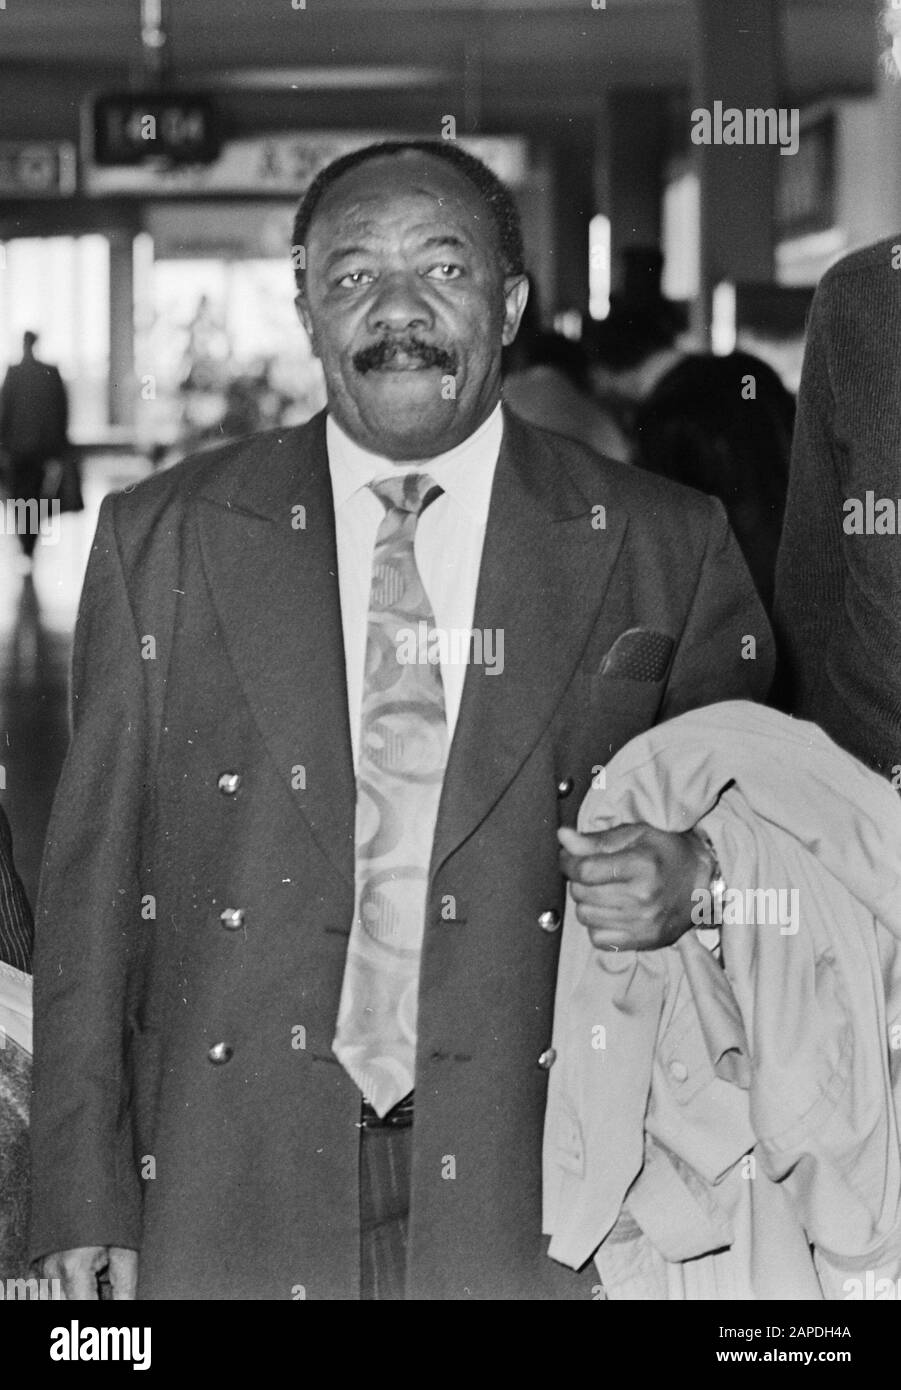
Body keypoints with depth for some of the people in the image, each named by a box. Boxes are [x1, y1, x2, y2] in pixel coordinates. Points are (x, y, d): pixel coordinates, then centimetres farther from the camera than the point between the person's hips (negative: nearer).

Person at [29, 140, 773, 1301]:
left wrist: (689, 877, -9)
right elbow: (93, 874, 4)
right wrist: (88, 1195, -2)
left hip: (530, 1204, 0)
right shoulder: (160, 540, 5)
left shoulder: (663, 548, 3)